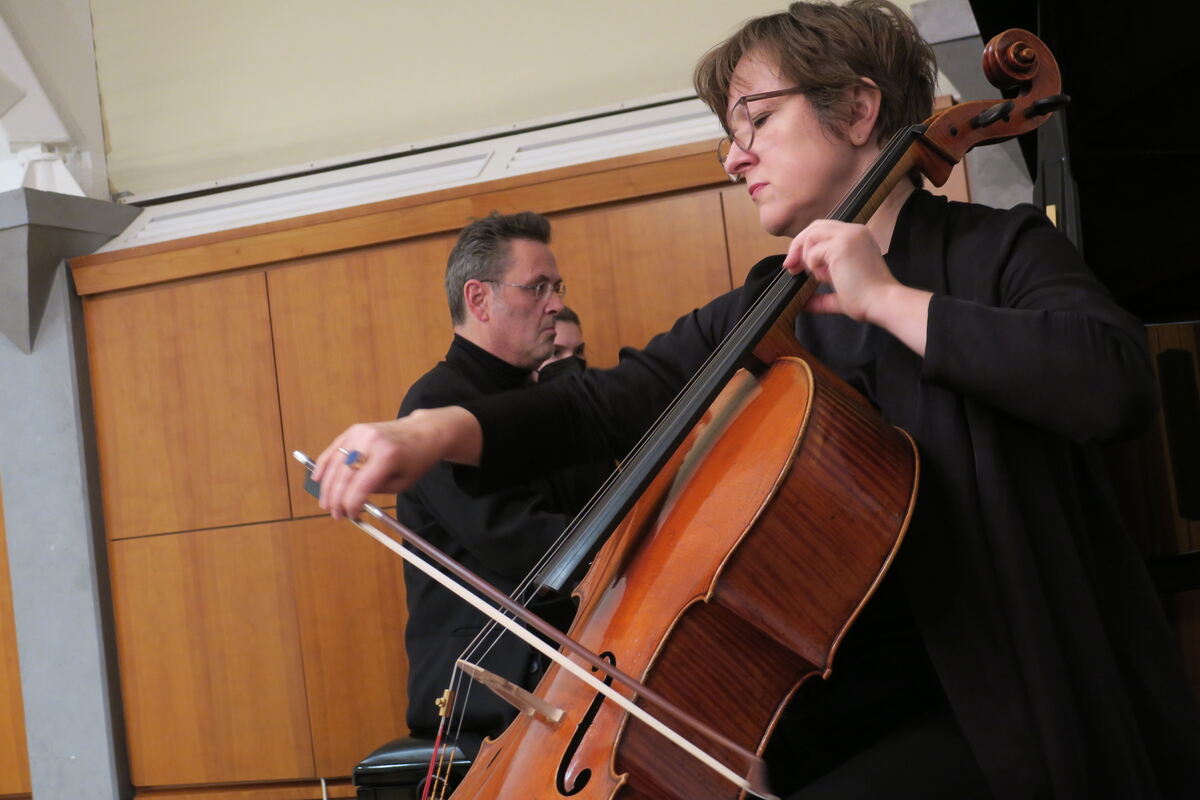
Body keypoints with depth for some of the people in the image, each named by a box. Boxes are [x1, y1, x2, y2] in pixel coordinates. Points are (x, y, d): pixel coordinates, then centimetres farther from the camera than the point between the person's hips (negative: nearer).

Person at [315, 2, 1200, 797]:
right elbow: (614, 402, 0)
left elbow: (1117, 384, -22)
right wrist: (440, 428, -17)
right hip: (827, 703, 6)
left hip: (995, 708, -6)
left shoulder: (998, 250, -3)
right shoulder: (755, 316, 13)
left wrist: (889, 299, -19)